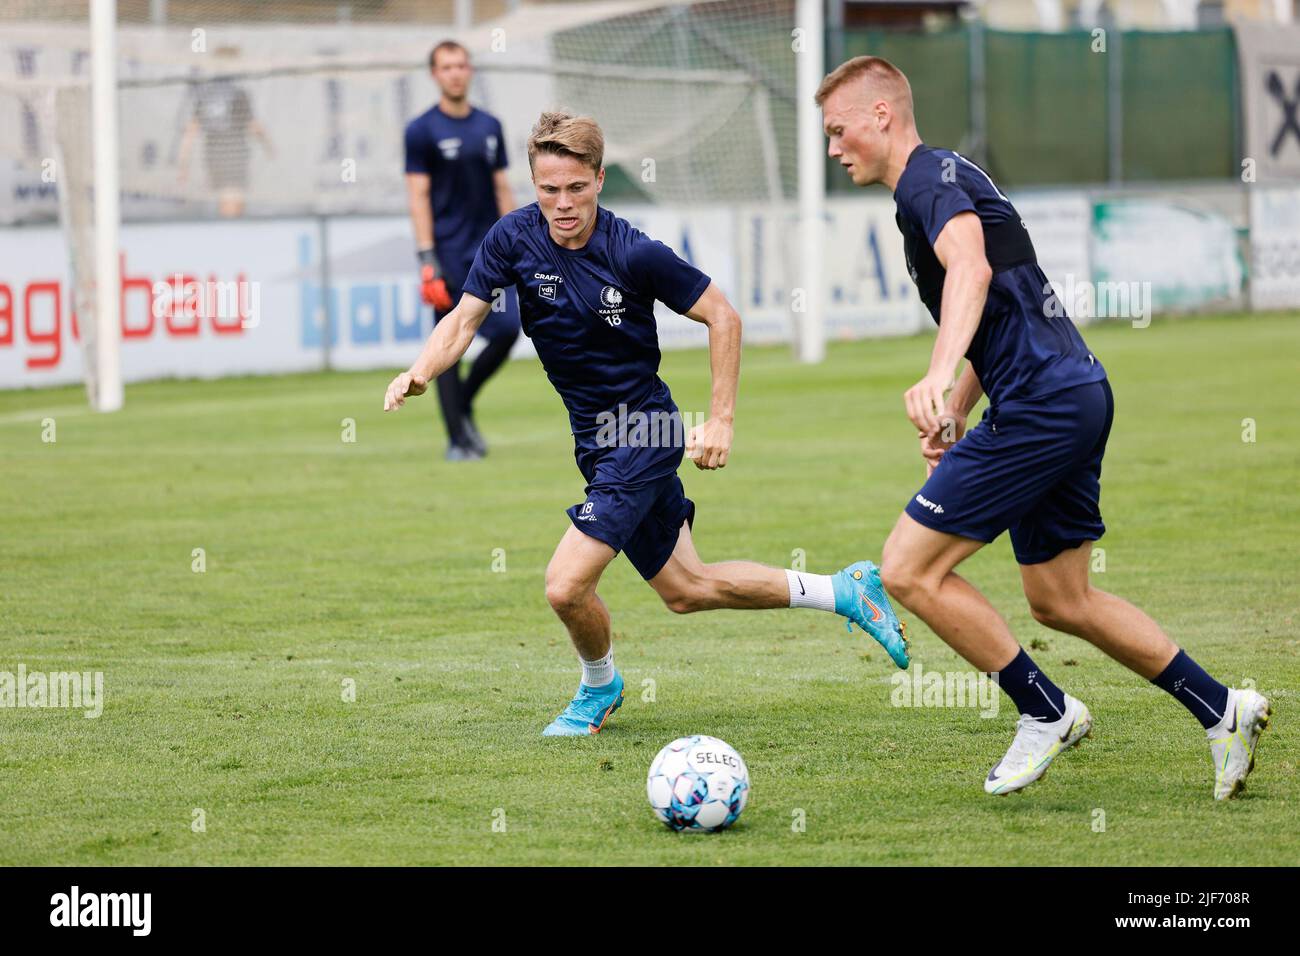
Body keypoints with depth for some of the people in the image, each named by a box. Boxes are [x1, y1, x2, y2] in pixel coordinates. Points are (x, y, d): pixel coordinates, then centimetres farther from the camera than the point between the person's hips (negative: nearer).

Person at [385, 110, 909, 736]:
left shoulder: (634, 255, -21)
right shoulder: (514, 238, -7)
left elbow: (723, 318, -11)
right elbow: (464, 318, -7)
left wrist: (721, 421, -15)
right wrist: (420, 373, -27)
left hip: (640, 432, -7)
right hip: (597, 440, 7)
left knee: (566, 586, -17)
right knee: (686, 590, 16)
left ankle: (599, 686, 16)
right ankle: (846, 591, 31)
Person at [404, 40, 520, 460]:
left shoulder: (489, 126, 12)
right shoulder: (422, 130, -3)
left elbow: (502, 189, 16)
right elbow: (418, 196, -7)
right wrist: (427, 259, -14)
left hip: (488, 250, 5)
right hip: (449, 253, -5)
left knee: (507, 330, -6)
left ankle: (463, 405, 17)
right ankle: (456, 438, 2)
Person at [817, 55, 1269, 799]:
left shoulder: (930, 179, -10)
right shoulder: (949, 179, 22)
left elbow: (970, 270, -32)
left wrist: (939, 378, -46)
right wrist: (955, 412, 25)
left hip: (1040, 403, -11)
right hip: (1078, 395, 11)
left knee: (909, 570, -8)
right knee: (1061, 601, 17)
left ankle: (1047, 713, 0)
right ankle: (1224, 711, 19)